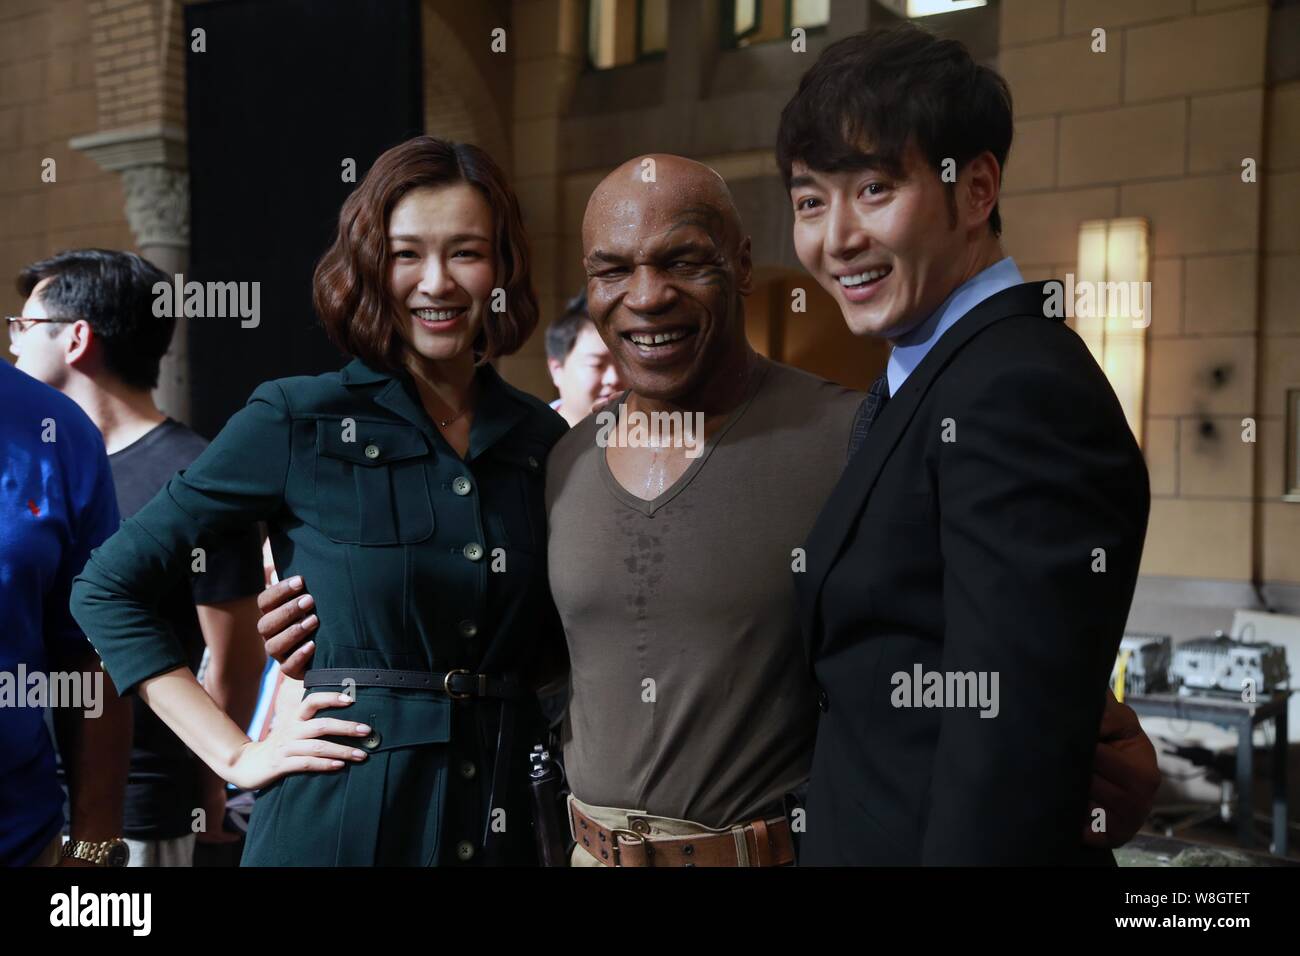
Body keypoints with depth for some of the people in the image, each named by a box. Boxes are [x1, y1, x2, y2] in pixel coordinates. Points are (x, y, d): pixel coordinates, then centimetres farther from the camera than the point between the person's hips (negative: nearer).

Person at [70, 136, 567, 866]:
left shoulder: (546, 442, 3)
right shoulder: (297, 422, -7)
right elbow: (105, 587, -3)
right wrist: (236, 755, -7)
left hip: (502, 820, 3)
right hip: (336, 823, -3)